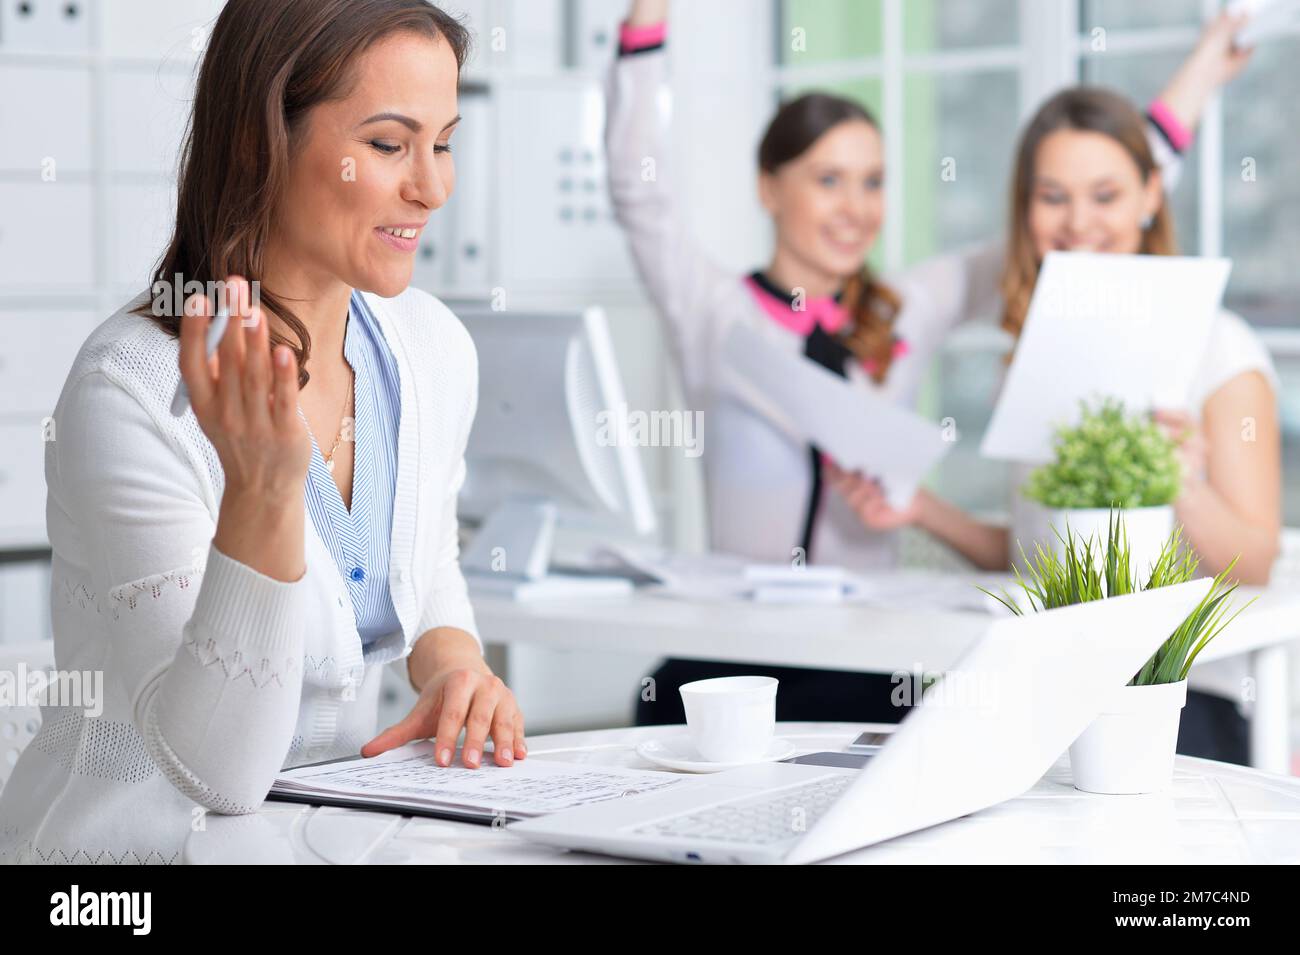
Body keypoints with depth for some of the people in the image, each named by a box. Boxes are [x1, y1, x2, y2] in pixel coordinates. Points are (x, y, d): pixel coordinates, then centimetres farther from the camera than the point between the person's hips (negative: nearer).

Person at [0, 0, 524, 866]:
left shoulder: (433, 347, 0)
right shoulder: (131, 392, -19)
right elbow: (220, 769, -22)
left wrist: (453, 663, -2)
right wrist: (262, 490, -32)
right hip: (131, 845, -5)